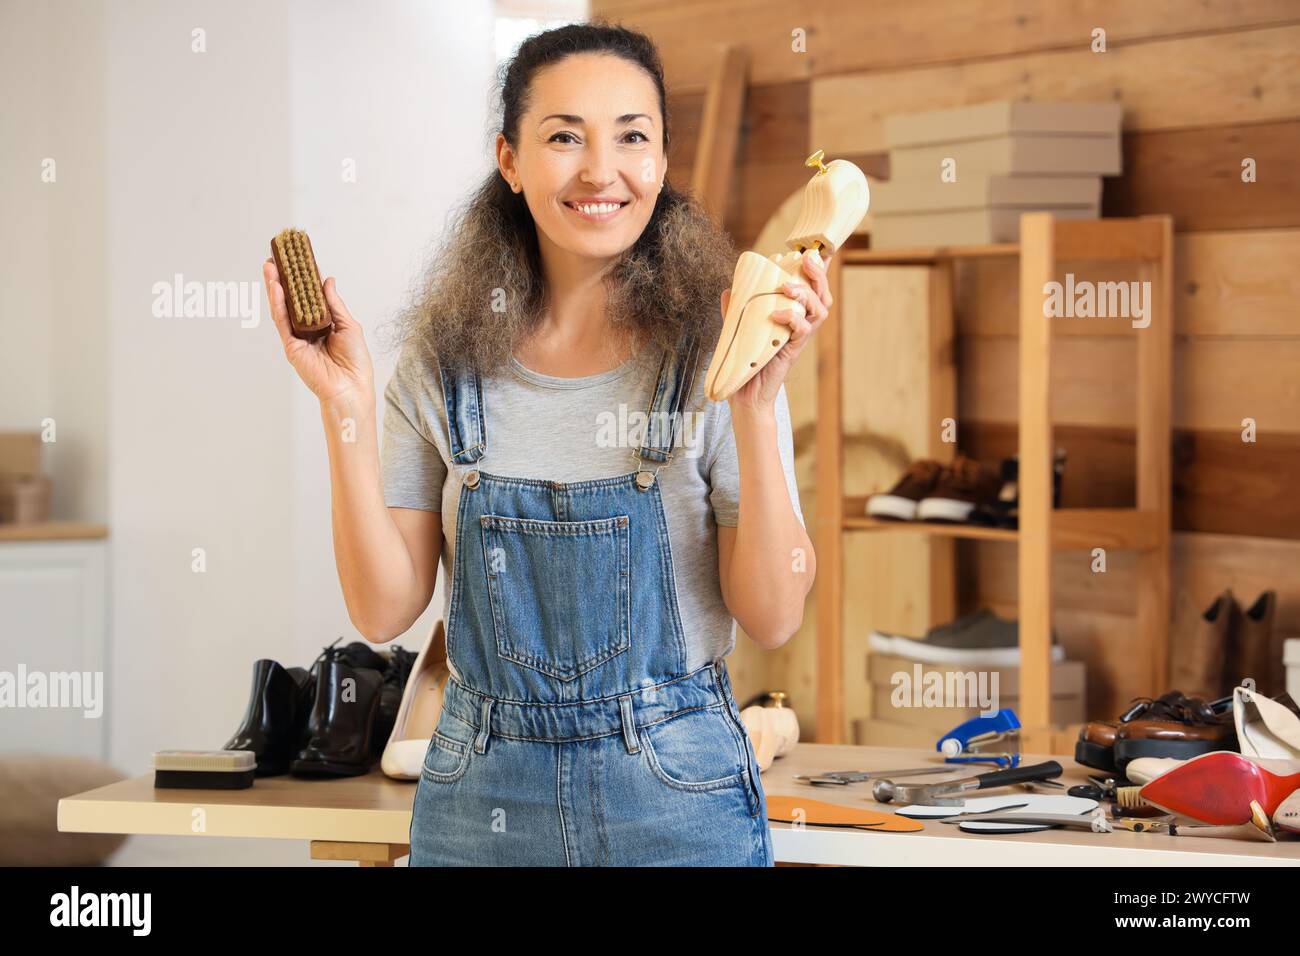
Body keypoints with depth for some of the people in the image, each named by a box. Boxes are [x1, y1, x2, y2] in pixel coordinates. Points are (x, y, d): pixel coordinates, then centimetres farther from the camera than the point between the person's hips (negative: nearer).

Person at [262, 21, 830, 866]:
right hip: (482, 792, 2)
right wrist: (346, 409, -12)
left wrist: (757, 406, -20)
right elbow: (385, 610, -3)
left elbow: (774, 618, -10)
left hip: (674, 796, -2)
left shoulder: (714, 351, -7)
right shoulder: (448, 359, -1)